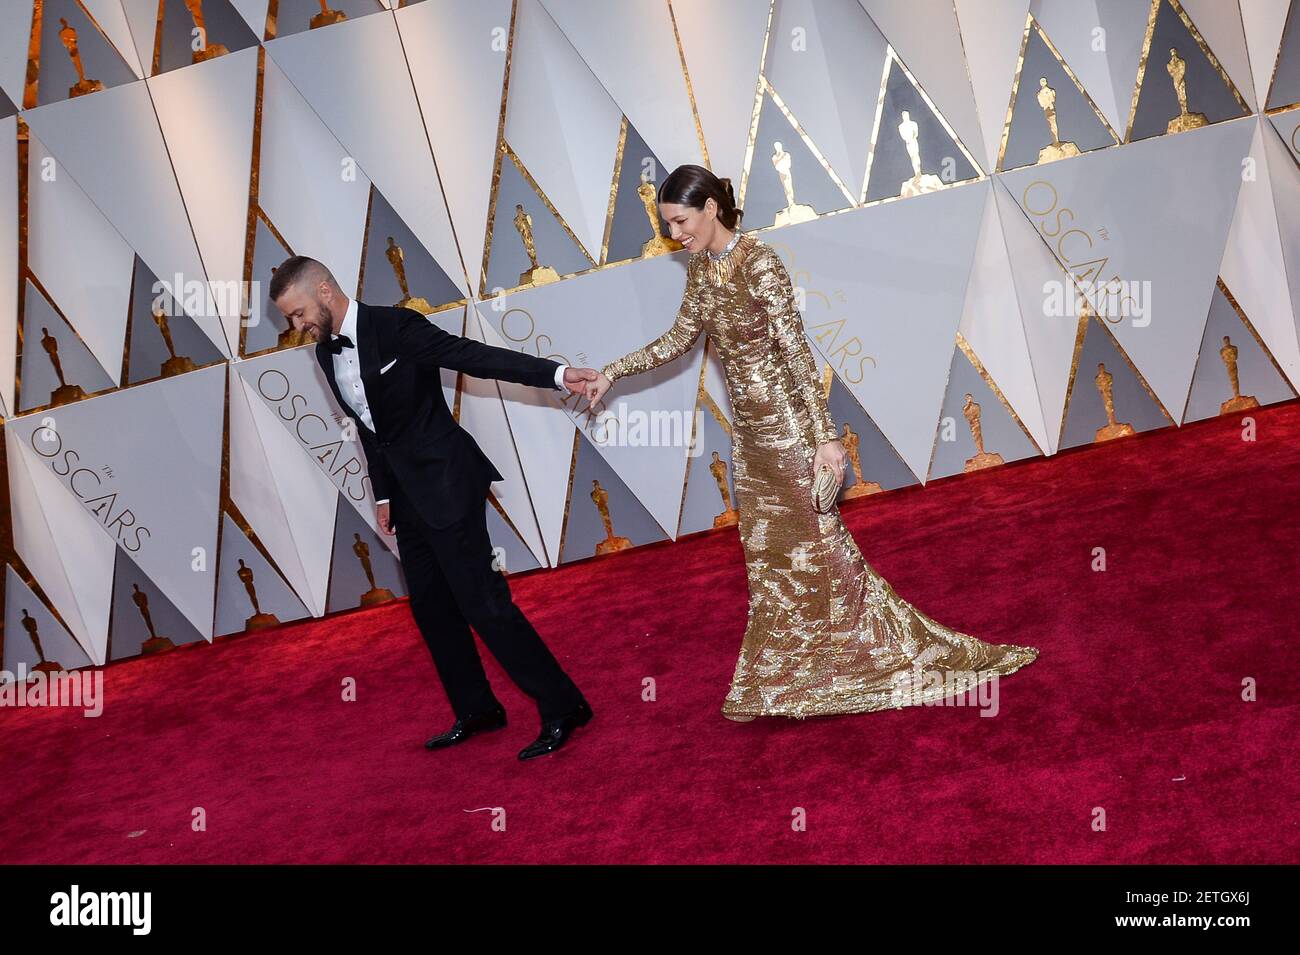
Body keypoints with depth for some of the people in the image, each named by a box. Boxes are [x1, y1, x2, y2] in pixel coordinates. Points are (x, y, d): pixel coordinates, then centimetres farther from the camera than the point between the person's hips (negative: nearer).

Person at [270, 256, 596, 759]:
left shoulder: (397, 326, -14)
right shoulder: (326, 353, 10)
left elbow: (477, 356, -18)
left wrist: (556, 374, -27)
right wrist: (383, 493, 17)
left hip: (446, 482, -8)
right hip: (407, 492, 9)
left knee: (481, 600, -10)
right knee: (430, 606, 11)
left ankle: (562, 707, -1)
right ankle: (477, 710, 24)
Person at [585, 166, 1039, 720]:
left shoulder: (759, 264, -20)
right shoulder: (700, 266, 4)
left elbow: (797, 353, -21)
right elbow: (679, 339, 14)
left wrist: (826, 437, -22)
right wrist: (613, 372, 12)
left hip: (785, 423, -8)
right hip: (748, 427, 8)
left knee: (819, 541, 0)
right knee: (767, 550, 15)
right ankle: (773, 682, 27)